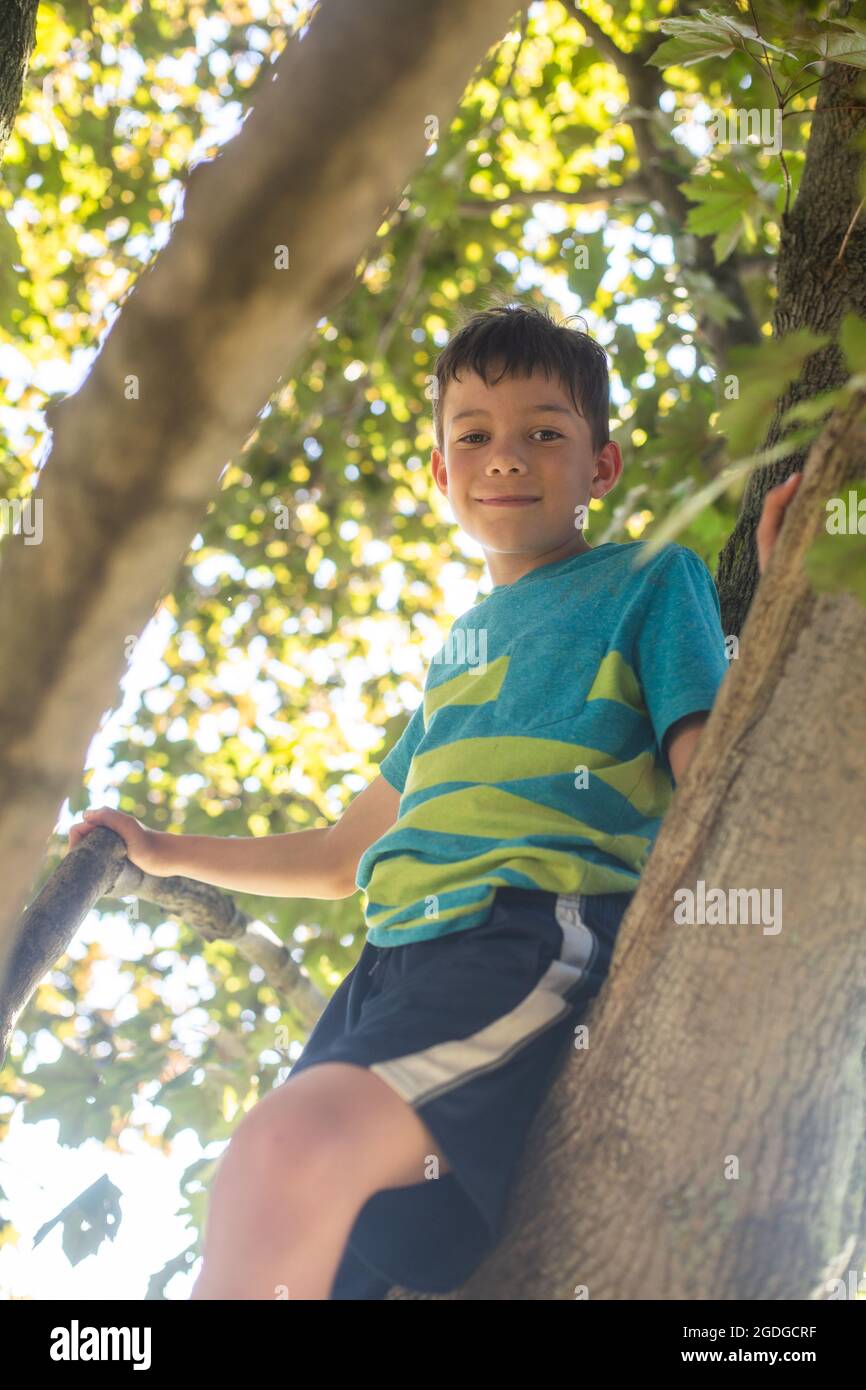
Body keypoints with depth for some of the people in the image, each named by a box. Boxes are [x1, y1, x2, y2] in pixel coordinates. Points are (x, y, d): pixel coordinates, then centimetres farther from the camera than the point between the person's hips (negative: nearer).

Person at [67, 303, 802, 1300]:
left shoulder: (649, 581, 12)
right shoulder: (460, 645, 31)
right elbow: (351, 851, 40)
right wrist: (170, 854, 41)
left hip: (544, 930, -8)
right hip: (400, 957, 8)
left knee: (296, 1142, -34)